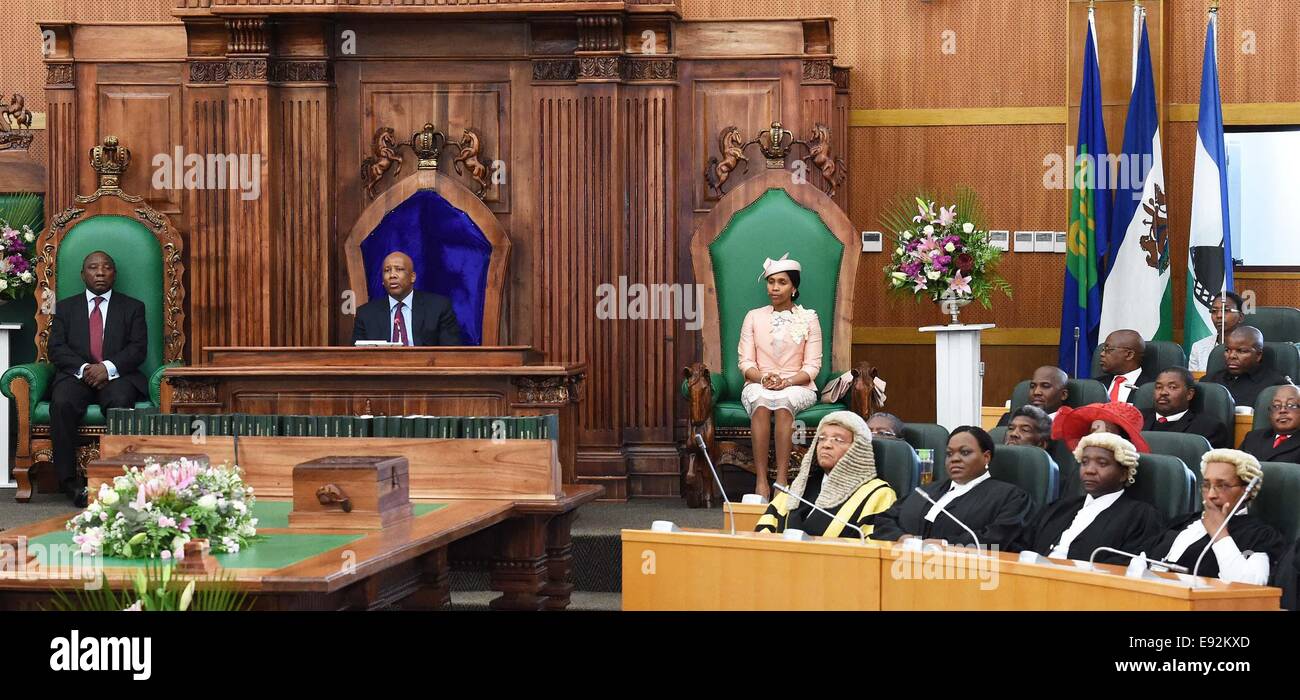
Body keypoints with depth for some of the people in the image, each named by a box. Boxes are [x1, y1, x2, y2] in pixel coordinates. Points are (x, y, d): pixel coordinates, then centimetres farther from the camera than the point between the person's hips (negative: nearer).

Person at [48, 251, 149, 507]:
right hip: (76, 375, 1)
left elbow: (138, 349, 4)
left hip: (117, 375, -1)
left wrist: (108, 367, -14)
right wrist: (83, 369, -12)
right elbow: (56, 349, 8)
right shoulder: (65, 307, 20)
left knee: (120, 403, -37)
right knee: (62, 403, -34)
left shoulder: (133, 307, 17)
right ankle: (69, 481, -29)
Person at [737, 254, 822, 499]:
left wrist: (787, 381, -17)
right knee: (761, 401, -36)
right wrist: (763, 378, -16)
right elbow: (745, 362, 6)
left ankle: (782, 478, -42)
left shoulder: (809, 319, 8)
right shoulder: (754, 317, 12)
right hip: (758, 385, 1)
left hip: (798, 387, -1)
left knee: (783, 401, -38)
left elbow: (812, 366, 1)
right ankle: (760, 480, -42)